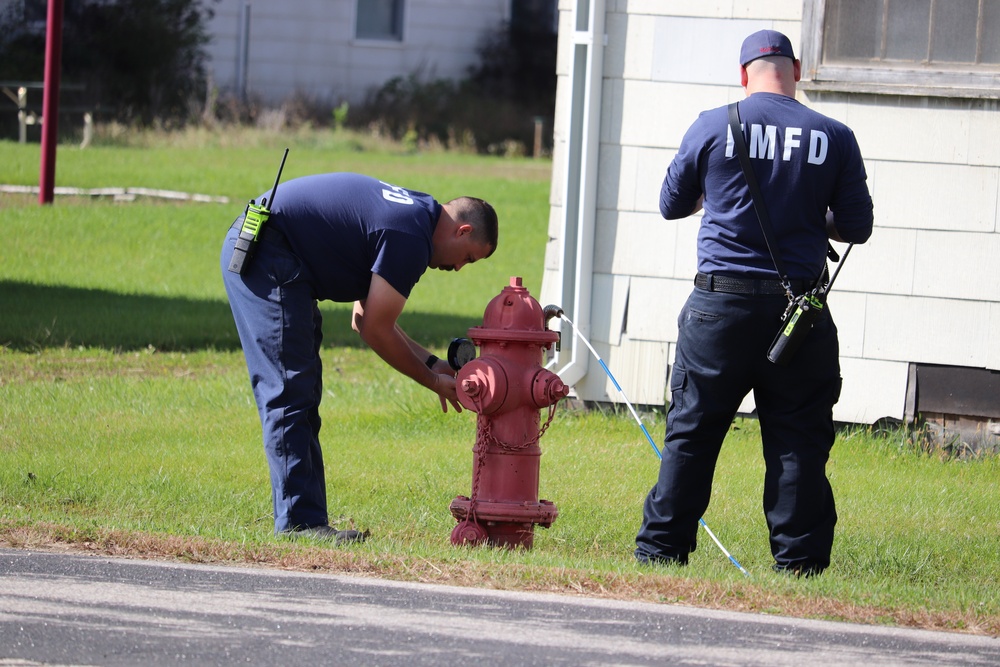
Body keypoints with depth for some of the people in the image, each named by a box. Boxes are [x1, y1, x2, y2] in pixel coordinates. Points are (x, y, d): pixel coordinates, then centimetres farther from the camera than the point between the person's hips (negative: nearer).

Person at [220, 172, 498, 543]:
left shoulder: (412, 212, 17)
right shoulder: (410, 237, -15)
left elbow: (364, 320, 22)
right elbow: (374, 330, -10)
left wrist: (431, 362, 19)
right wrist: (432, 380, 2)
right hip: (267, 257, -11)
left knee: (300, 395, 12)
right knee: (290, 394, -11)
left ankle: (304, 518, 12)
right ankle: (300, 520, -11)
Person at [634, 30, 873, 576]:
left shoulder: (713, 127, -1)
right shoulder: (834, 138, -1)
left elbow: (671, 204, 11)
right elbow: (857, 228, 5)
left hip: (721, 304, 0)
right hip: (800, 305, 0)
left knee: (691, 433, 6)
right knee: (798, 439, 4)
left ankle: (662, 548, 7)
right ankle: (798, 558, 3)